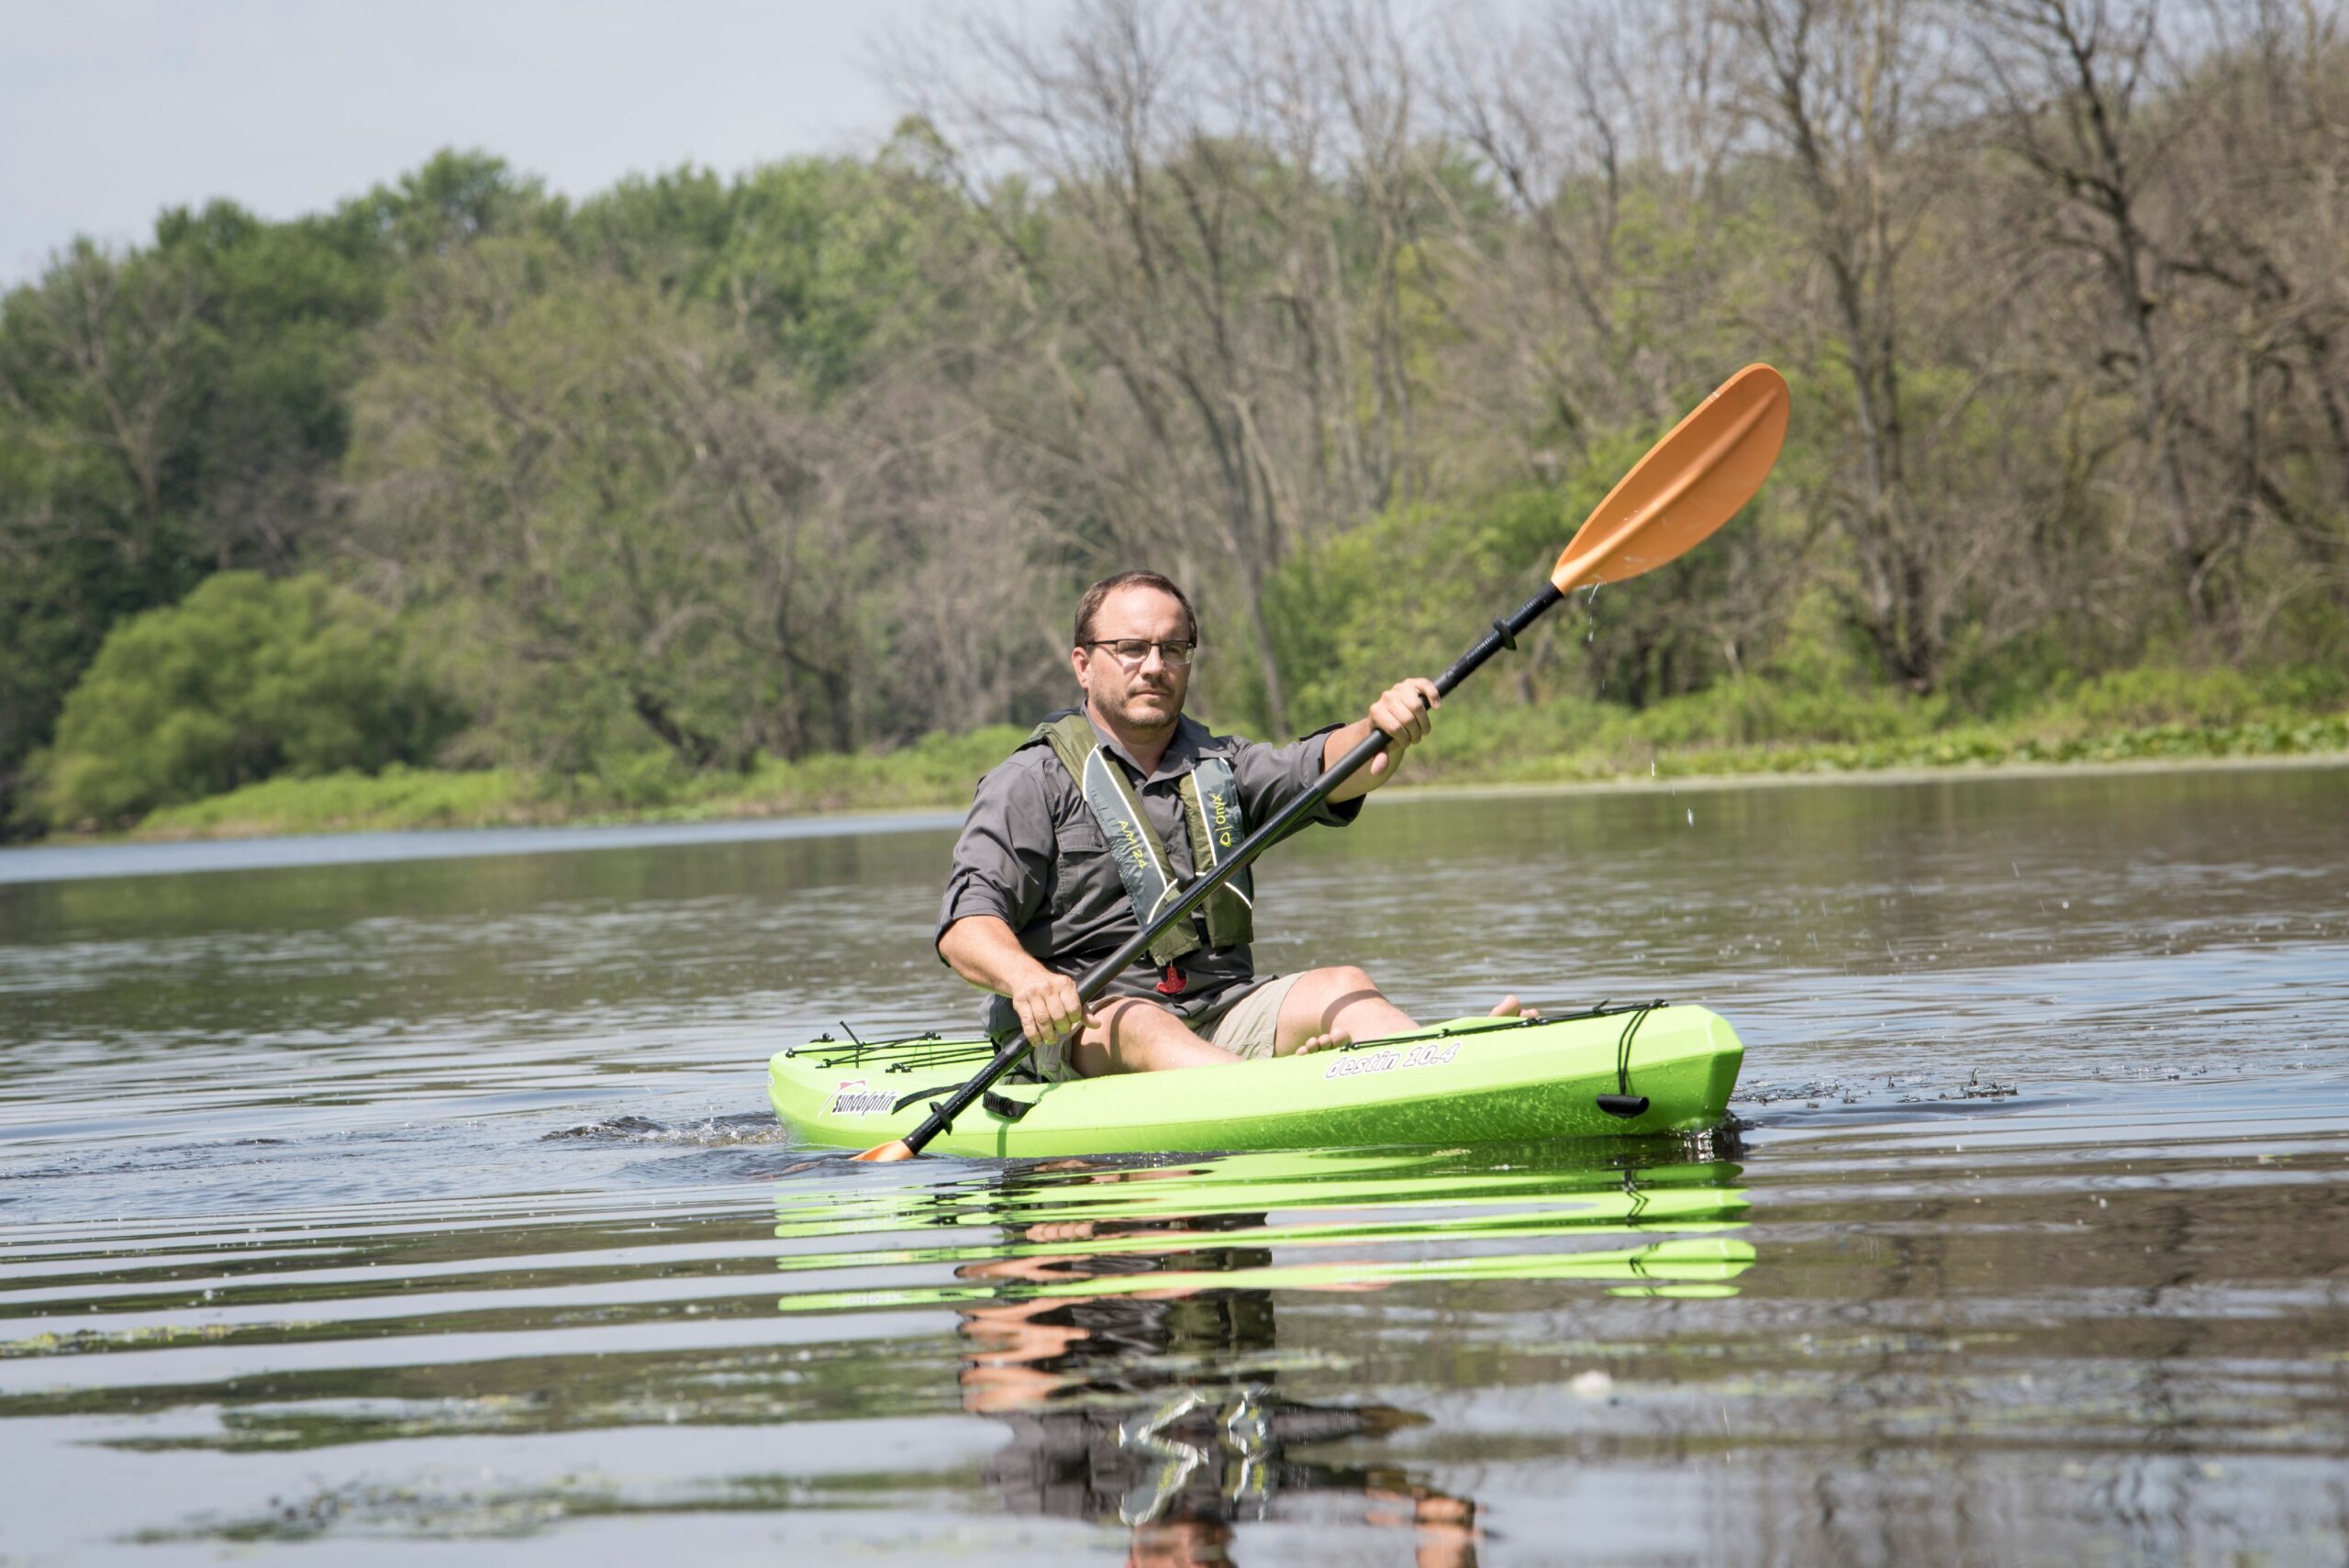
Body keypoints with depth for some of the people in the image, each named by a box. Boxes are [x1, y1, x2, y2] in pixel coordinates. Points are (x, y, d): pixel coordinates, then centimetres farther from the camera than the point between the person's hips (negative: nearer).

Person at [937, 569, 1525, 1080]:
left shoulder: (1220, 766, 19)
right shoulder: (1033, 782, 3)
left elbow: (1327, 770, 0)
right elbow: (965, 926, -9)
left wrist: (1384, 732, -24)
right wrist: (1025, 978, -32)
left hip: (1223, 1011, 5)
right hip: (1082, 1023, -4)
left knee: (1341, 988, -20)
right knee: (1138, 1026, -36)